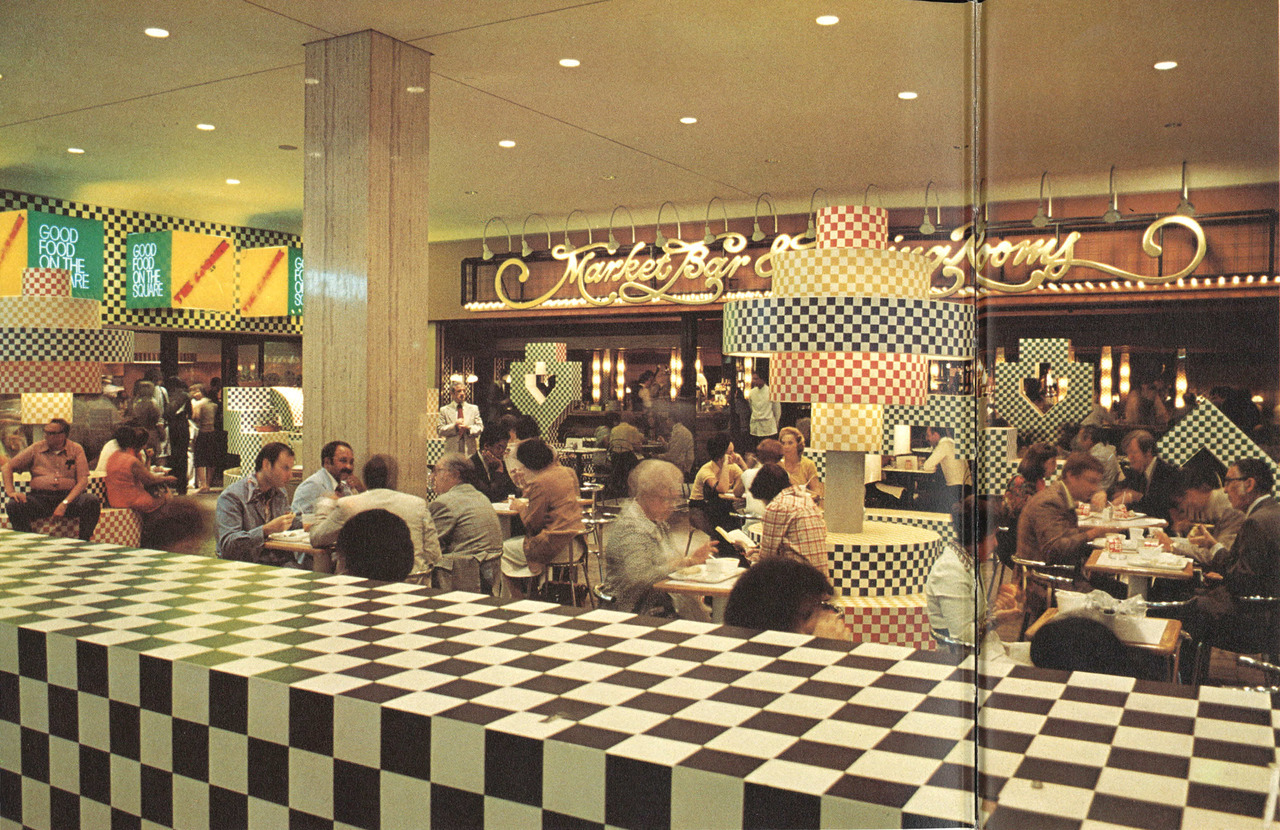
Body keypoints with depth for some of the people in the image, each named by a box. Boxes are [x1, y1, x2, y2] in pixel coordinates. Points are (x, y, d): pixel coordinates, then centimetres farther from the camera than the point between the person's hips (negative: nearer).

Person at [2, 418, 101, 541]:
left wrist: (65, 503, -14)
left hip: (69, 496, -1)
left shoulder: (76, 449, 7)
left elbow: (83, 480, -1)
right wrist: (10, 491, -4)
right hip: (40, 497, 2)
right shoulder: (36, 449, 12)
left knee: (92, 501, -31)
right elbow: (8, 466, 15)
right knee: (13, 505, -27)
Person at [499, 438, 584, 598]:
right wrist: (526, 483, 22)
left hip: (555, 543, -10)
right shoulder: (567, 472, 6)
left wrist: (520, 507, 4)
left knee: (505, 551, 8)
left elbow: (532, 524, -14)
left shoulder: (541, 483, -20)